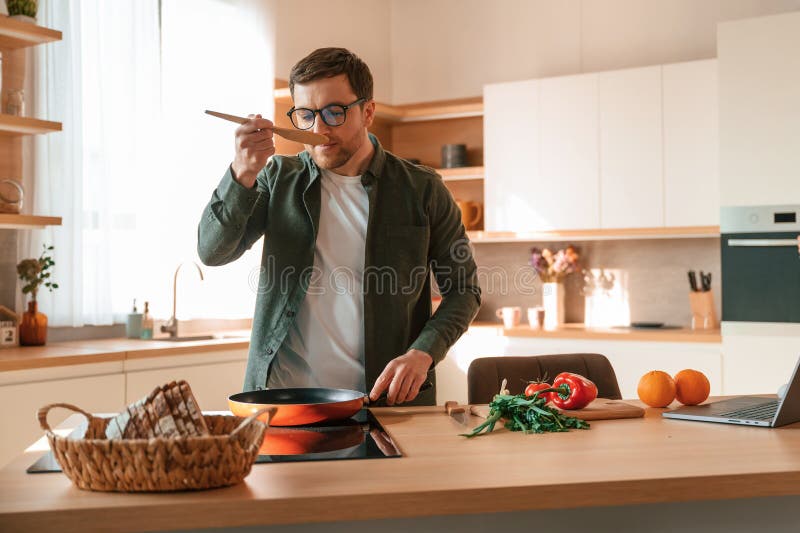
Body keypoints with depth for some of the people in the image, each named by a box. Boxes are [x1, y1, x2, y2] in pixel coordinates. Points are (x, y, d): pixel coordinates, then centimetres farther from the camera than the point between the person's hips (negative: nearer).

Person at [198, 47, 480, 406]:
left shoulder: (422, 189, 6)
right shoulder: (278, 178, 11)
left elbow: (464, 288, 10)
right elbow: (212, 252, 0)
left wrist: (423, 353, -7)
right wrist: (243, 173, -15)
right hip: (284, 397, 1)